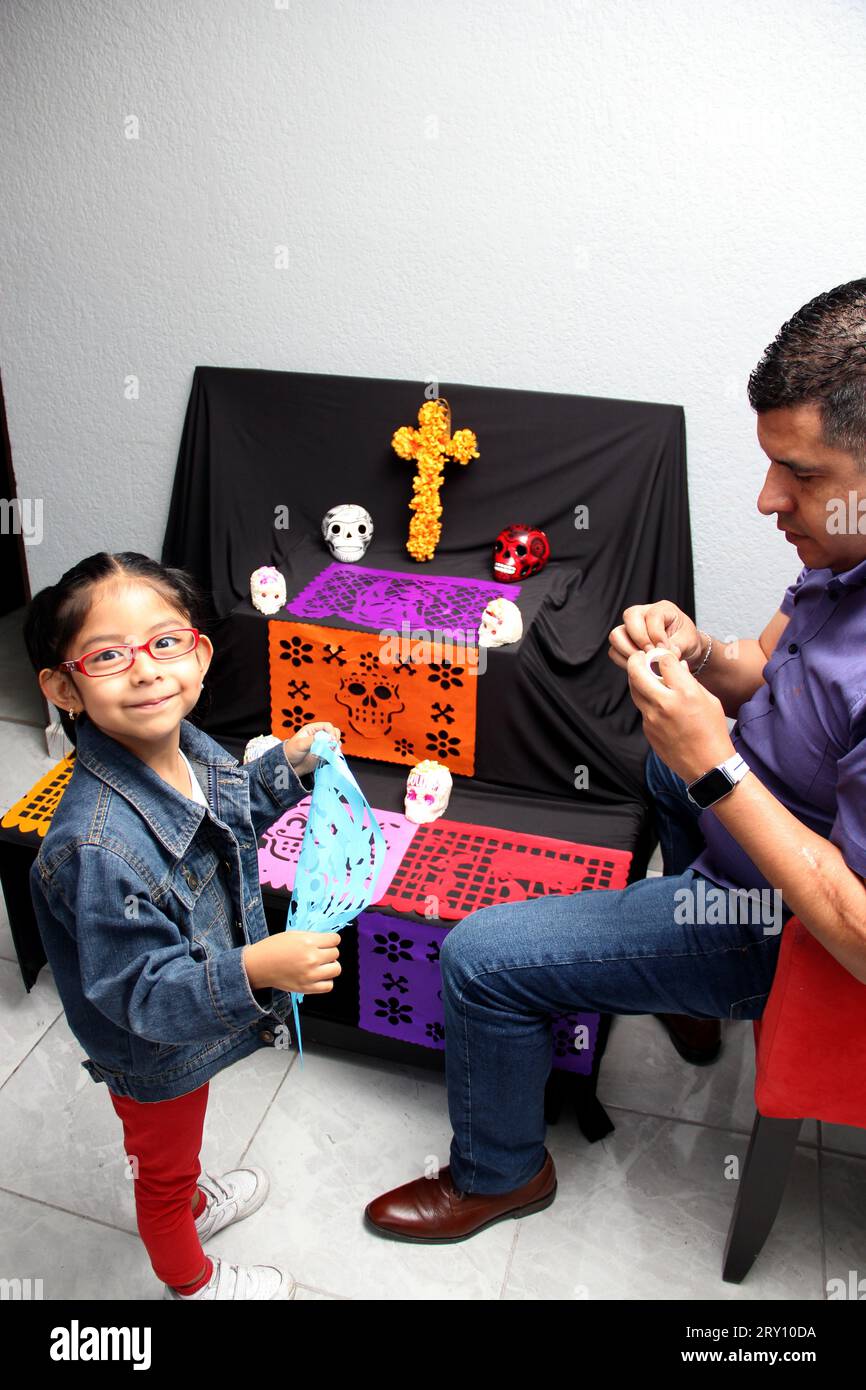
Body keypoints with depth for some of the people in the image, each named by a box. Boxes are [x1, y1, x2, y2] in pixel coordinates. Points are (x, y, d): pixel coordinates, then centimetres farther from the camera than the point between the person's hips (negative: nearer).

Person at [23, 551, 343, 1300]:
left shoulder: (190, 748, -17)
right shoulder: (97, 844, -42)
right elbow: (141, 994, -34)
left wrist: (286, 766, -4)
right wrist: (253, 971, -47)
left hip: (196, 1017, 7)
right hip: (152, 1053, -7)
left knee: (178, 1142, 37)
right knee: (162, 1162, 25)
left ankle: (190, 1201, 67)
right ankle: (191, 1279, 55)